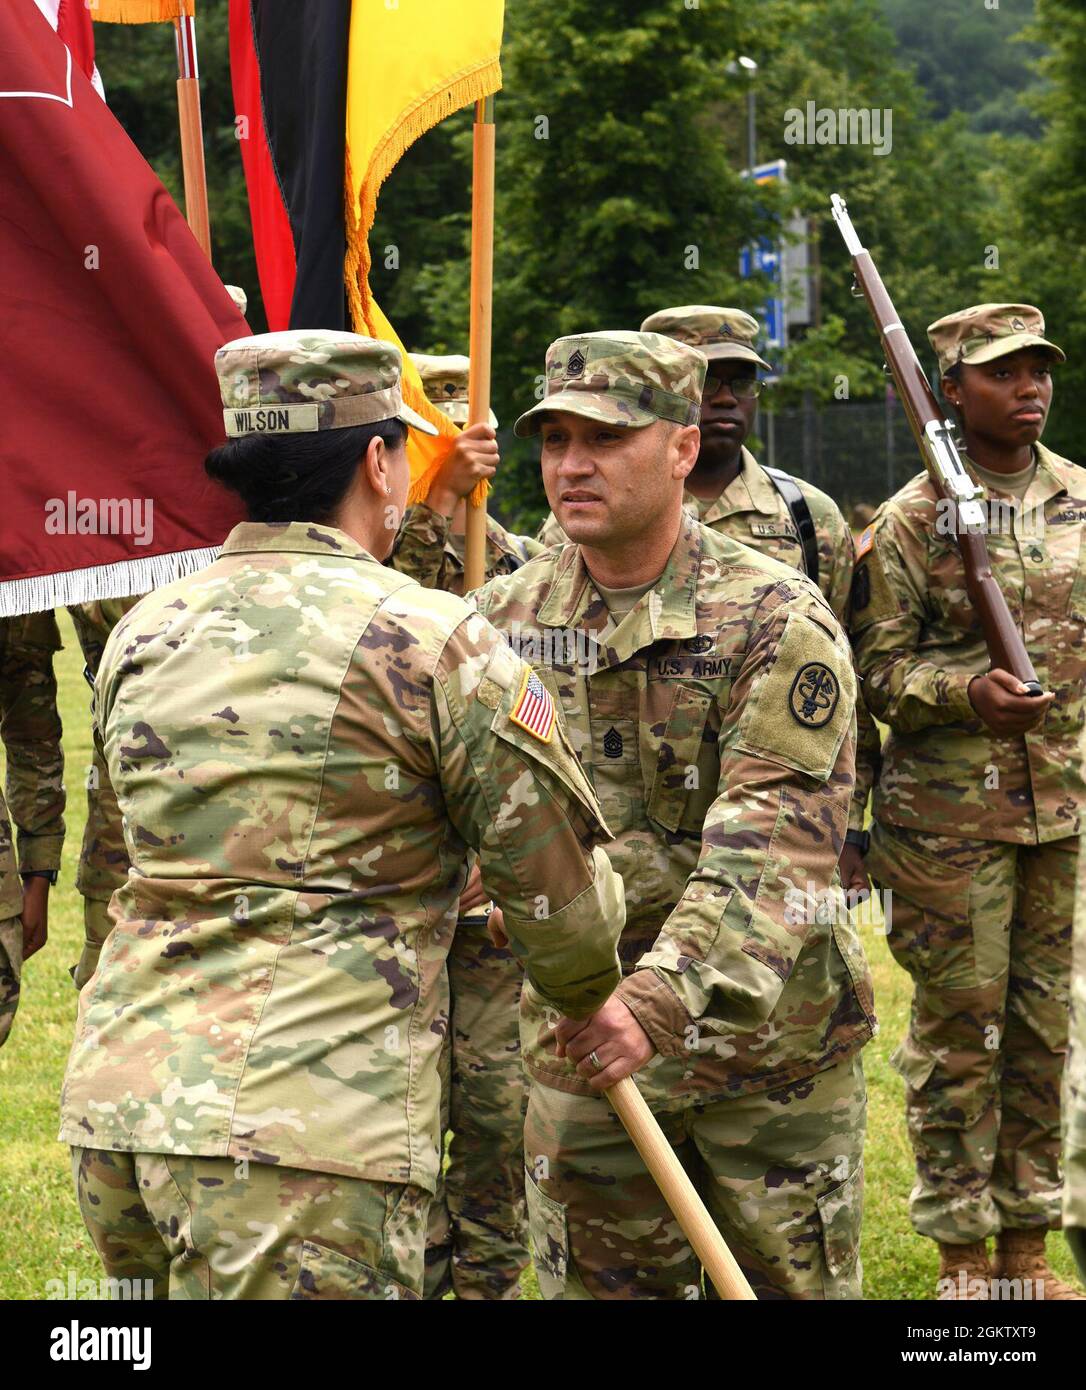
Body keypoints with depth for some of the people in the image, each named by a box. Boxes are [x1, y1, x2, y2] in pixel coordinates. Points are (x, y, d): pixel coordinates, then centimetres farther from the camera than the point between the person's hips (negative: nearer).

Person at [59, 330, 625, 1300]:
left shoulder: (141, 637, 14)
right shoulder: (434, 641, -6)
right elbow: (558, 884, 1)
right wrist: (588, 995, 24)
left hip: (115, 1109, 7)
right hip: (304, 1128, -7)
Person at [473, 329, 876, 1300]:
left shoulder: (775, 618, -13)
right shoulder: (503, 619, 2)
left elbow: (771, 849, -24)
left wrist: (661, 999, -36)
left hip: (767, 1044, -3)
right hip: (579, 1044, 4)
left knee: (796, 1282, 9)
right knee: (597, 1286, 13)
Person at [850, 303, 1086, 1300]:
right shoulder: (913, 521, -7)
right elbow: (875, 668, -6)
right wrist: (966, 690, -22)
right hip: (949, 810, -5)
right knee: (958, 1026, 1)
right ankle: (961, 1252, 13)